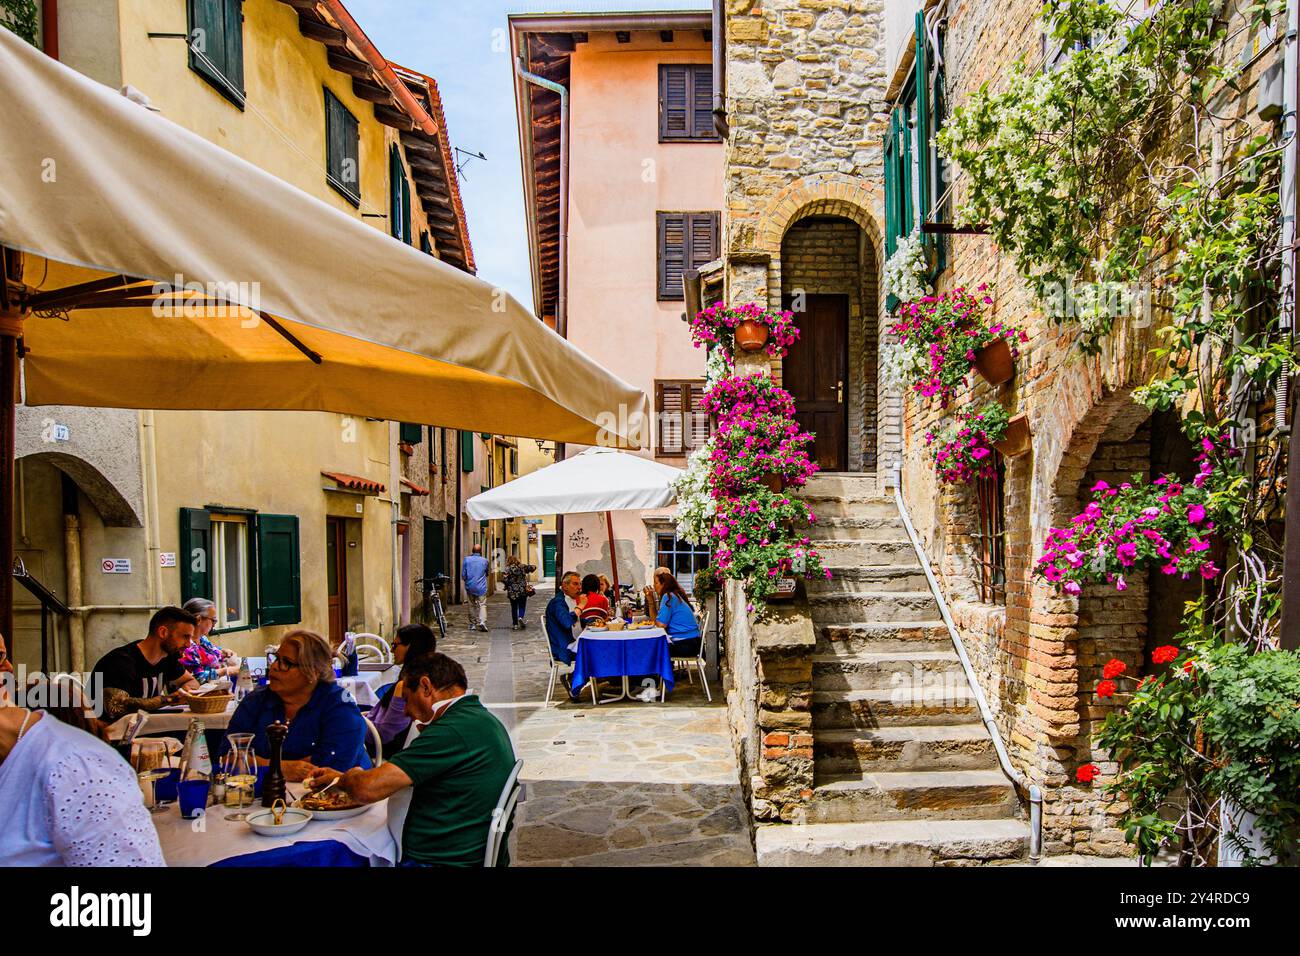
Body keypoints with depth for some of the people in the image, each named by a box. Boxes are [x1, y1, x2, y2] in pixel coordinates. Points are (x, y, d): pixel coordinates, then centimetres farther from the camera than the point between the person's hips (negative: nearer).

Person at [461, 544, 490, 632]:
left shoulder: (466, 559, -3)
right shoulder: (484, 560, -3)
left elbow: (463, 575, 0)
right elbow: (487, 573, 12)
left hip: (470, 586, 2)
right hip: (481, 587, -2)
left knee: (472, 605, 12)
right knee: (482, 605, -1)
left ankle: (473, 624, 16)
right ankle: (482, 621, -20)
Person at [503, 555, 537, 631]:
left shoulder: (508, 569, -4)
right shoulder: (522, 567, 1)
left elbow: (505, 580, -13)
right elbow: (533, 567, 5)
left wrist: (506, 587, 3)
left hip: (512, 592, 0)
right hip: (523, 590, 1)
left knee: (514, 607, 11)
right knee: (522, 606, 10)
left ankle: (515, 624, 11)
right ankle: (520, 617, -18)